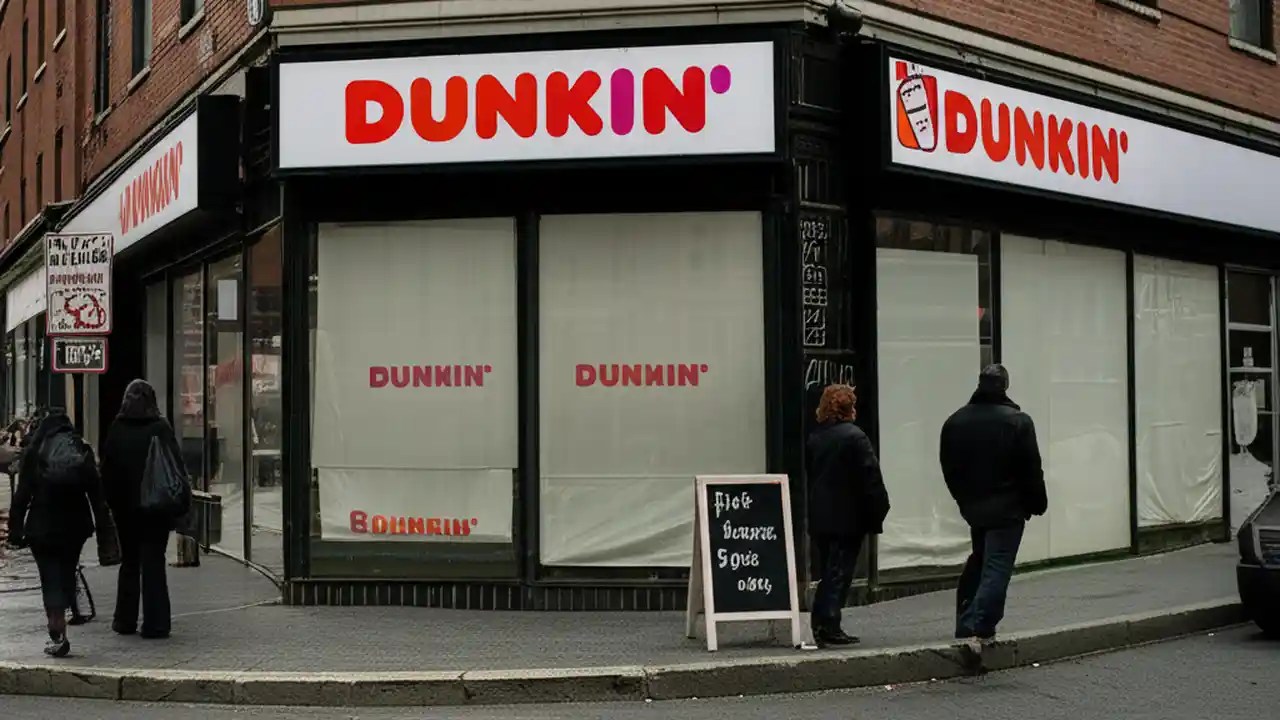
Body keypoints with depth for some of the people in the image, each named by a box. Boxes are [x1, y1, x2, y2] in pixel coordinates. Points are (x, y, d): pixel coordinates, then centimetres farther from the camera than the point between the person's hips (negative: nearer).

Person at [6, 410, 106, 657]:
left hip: (42, 526, -2)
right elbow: (95, 490, 0)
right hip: (75, 525, 3)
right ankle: (58, 627, 23)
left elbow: (22, 493, -4)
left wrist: (16, 528, -1)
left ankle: (58, 634, -12)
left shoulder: (34, 453, -2)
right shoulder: (82, 451, 3)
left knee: (51, 578, -2)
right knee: (67, 572, 16)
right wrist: (101, 523, 4)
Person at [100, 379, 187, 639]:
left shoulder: (116, 431, 0)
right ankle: (155, 624, -2)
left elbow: (107, 470, 2)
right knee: (153, 562, 1)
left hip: (125, 507, 3)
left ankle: (125, 620, 20)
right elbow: (177, 466, -11)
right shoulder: (161, 429, -8)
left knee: (129, 562, 15)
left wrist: (111, 502, 7)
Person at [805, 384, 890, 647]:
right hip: (847, 518, -6)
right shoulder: (854, 437, -12)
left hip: (819, 517, 6)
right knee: (839, 573, -2)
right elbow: (871, 479, -14)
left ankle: (820, 625, 14)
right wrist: (877, 513, -9)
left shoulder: (814, 438, 8)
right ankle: (829, 627, -5)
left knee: (827, 573, 14)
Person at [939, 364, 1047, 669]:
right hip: (1007, 509, -5)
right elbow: (1031, 470, -10)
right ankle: (979, 631, -15)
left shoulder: (955, 422, 3)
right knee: (996, 570, -5)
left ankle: (968, 628, 19)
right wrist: (1037, 503, 3)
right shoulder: (1018, 421, -12)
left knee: (978, 565, 19)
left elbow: (948, 468, 8)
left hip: (972, 507, 5)